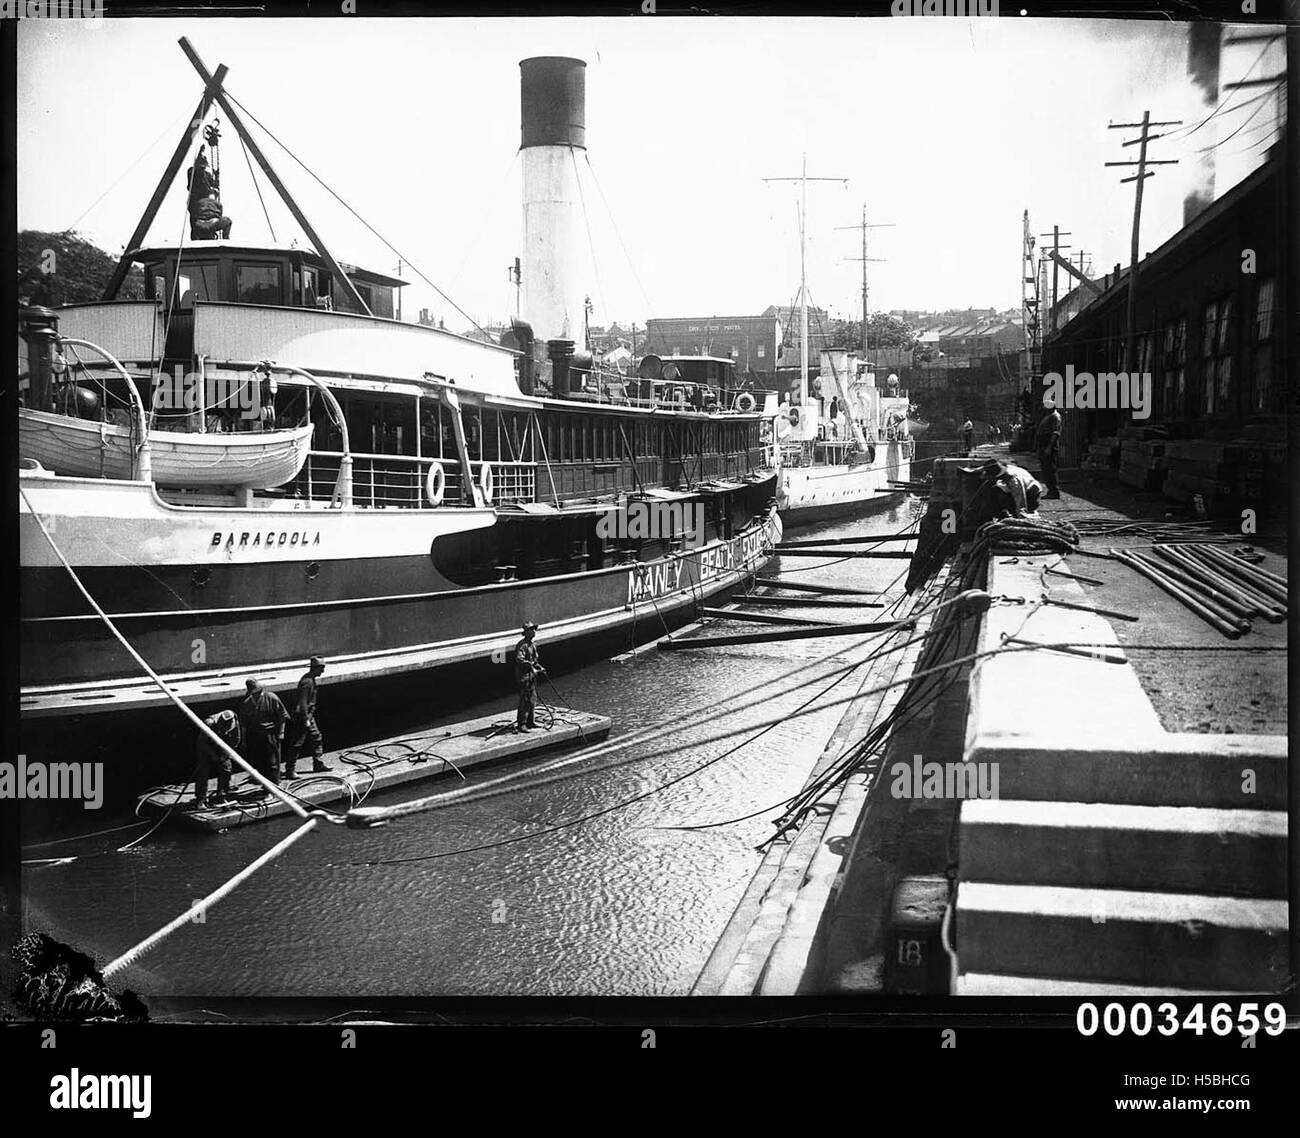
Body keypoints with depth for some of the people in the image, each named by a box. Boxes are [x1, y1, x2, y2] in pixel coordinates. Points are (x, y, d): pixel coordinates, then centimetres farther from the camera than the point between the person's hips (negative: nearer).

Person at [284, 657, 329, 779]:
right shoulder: (306, 682, -23)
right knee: (297, 743, -3)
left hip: (309, 715, 10)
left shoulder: (311, 679, 9)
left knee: (316, 738, 16)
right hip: (302, 715, -10)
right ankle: (289, 770, 4)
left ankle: (318, 764, 26)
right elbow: (303, 703, -25)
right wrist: (306, 720, -24)